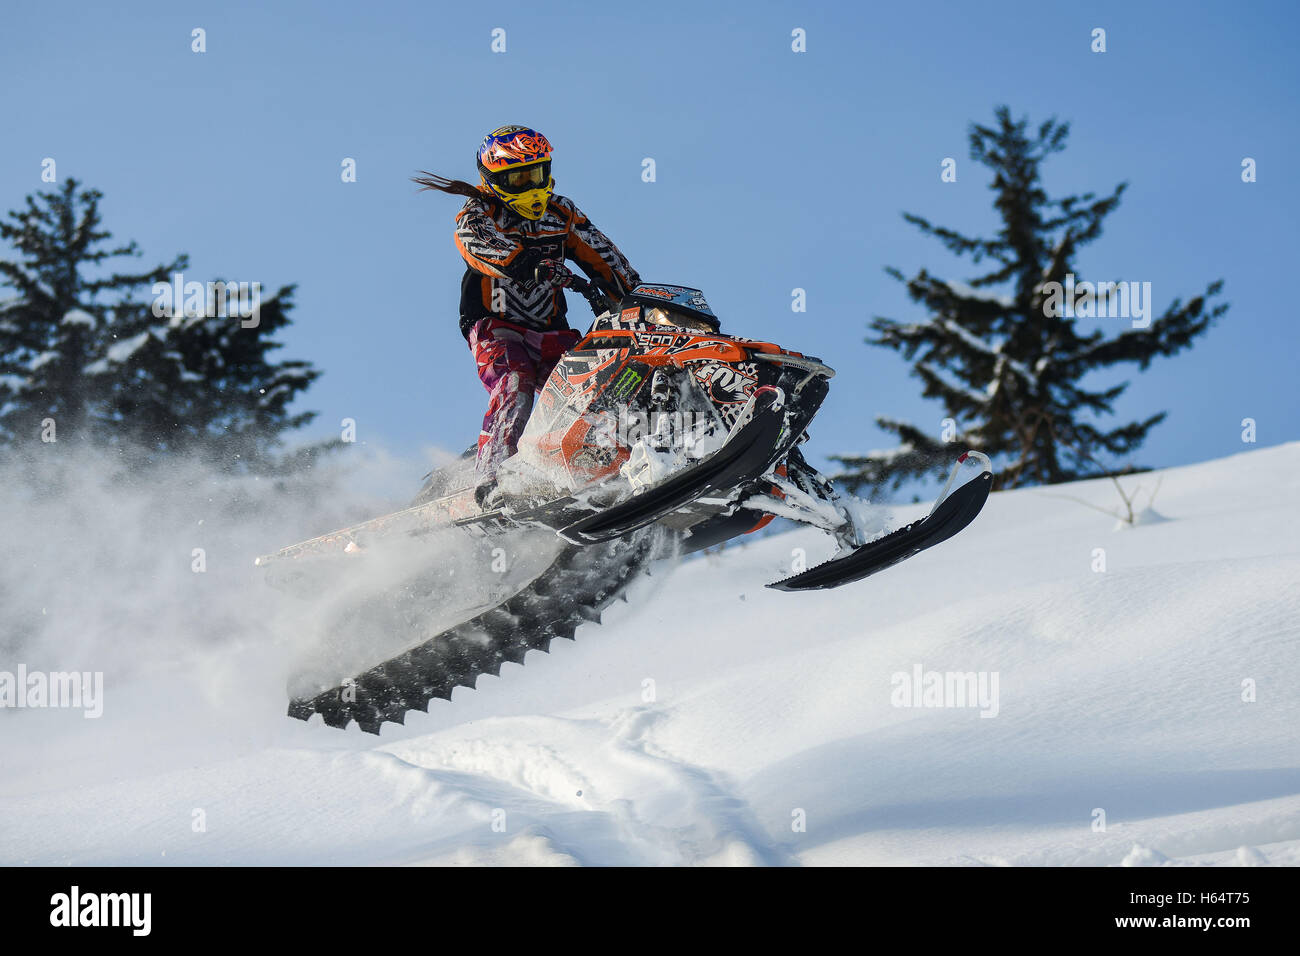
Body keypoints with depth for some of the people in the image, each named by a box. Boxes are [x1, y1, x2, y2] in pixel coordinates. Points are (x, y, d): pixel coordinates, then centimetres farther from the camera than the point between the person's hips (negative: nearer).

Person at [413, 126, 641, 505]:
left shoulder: (561, 214, 13)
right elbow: (485, 246, -25)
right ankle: (492, 479, -39)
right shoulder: (477, 216, -2)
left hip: (551, 333, 6)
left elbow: (604, 261, 14)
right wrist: (533, 264, -42)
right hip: (495, 329, -5)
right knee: (514, 389, -30)